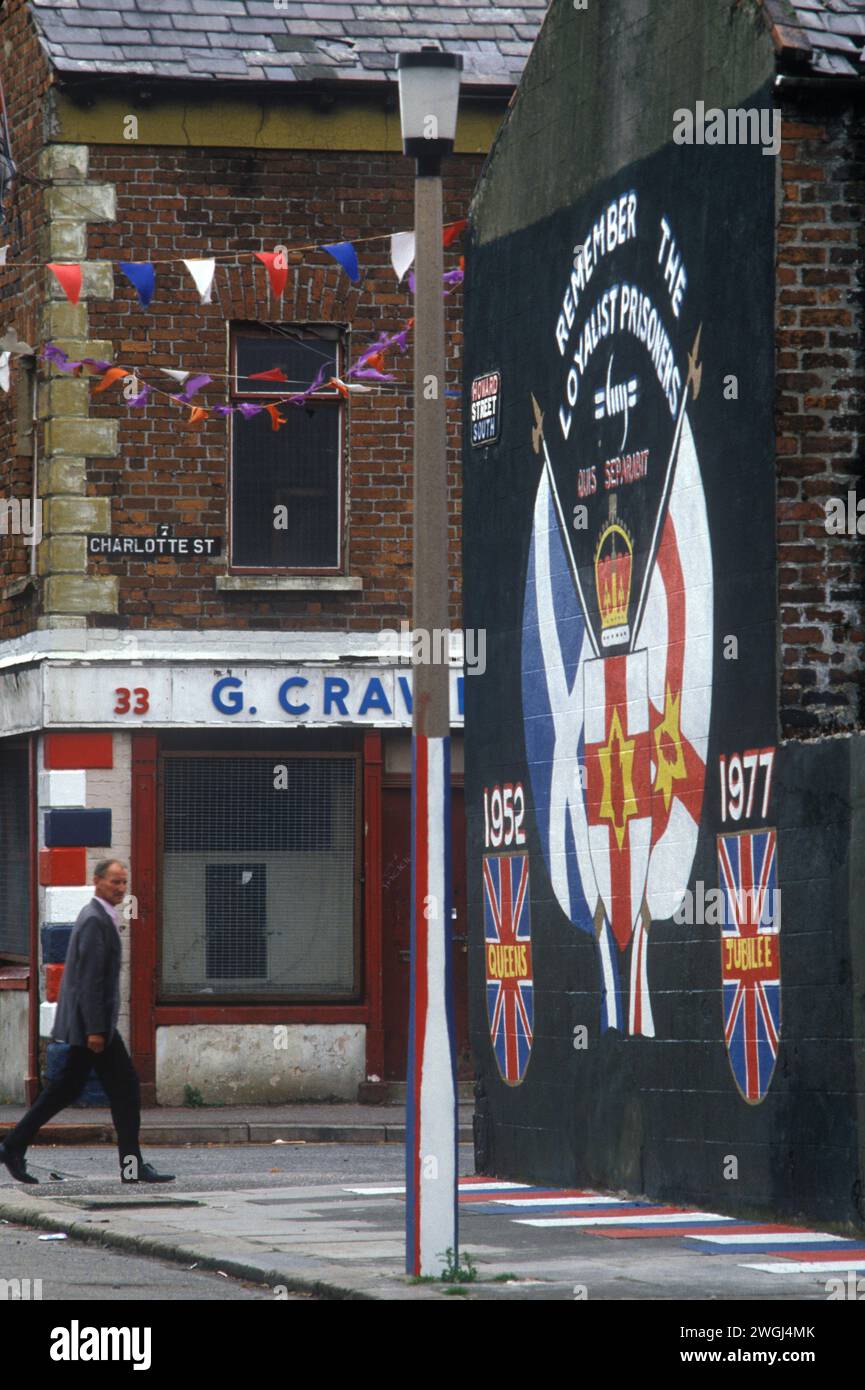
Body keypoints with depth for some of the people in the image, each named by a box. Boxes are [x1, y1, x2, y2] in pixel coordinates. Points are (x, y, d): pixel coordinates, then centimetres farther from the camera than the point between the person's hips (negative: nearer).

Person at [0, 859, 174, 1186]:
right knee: (125, 1087, -6)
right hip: (91, 1022, -10)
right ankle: (132, 1166, -4)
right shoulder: (95, 921, -15)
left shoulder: (95, 917, 17)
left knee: (66, 1089, 13)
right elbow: (90, 978, -21)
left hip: (86, 1023, 10)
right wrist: (95, 1030, -23)